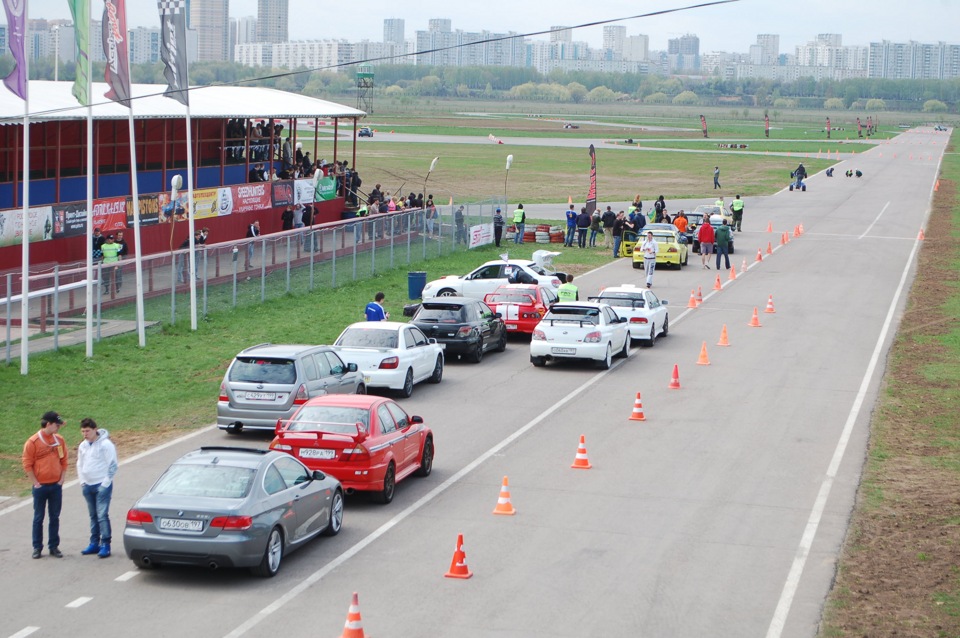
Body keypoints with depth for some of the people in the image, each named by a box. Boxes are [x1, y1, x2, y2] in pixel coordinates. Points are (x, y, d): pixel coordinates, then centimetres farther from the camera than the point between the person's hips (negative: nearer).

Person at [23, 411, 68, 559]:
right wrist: (35, 483, -9)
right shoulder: (33, 442, -9)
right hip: (40, 487, -4)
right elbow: (27, 465, -8)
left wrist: (61, 480, 3)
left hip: (56, 486, 4)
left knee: (55, 517, 7)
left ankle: (54, 546, 14)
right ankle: (37, 547, 11)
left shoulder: (59, 440, 4)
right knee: (38, 517, 4)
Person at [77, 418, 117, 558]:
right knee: (93, 515, 13)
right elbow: (80, 464, 20)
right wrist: (82, 481, 9)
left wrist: (105, 483, -14)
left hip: (102, 485, -7)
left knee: (102, 515, -11)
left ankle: (105, 545, -9)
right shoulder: (83, 445, 9)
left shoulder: (106, 444, -13)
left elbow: (113, 465, -12)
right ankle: (94, 543, 20)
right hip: (88, 486, 7)